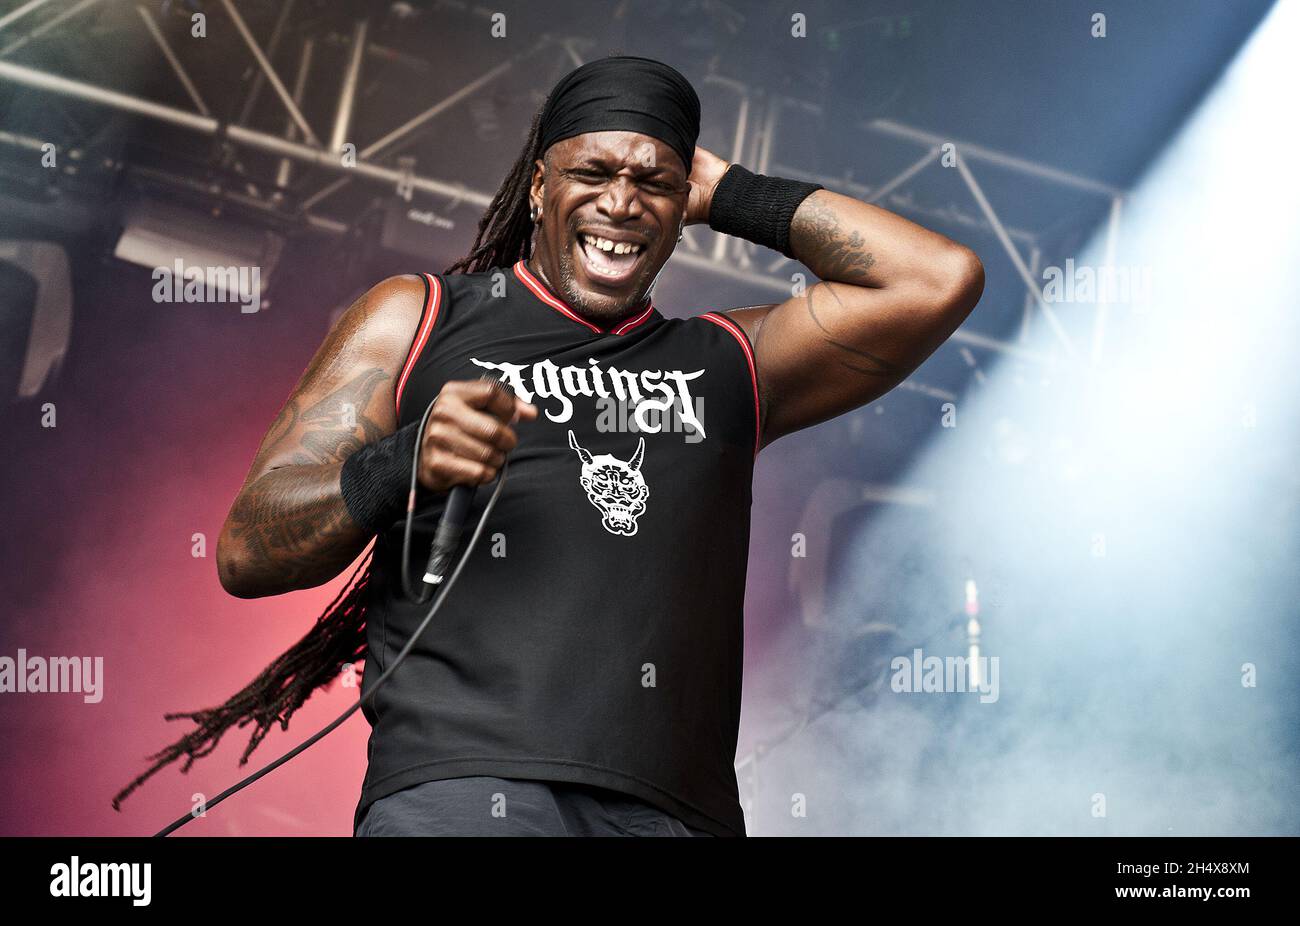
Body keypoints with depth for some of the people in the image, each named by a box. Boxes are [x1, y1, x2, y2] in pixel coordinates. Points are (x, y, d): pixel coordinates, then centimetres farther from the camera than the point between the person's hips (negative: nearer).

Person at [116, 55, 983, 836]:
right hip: (462, 787, -3)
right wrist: (406, 464, -10)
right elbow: (247, 552, 9)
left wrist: (732, 195, 19)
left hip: (676, 807, 3)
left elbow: (940, 280, 13)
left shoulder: (727, 364, 23)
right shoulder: (415, 320, 15)